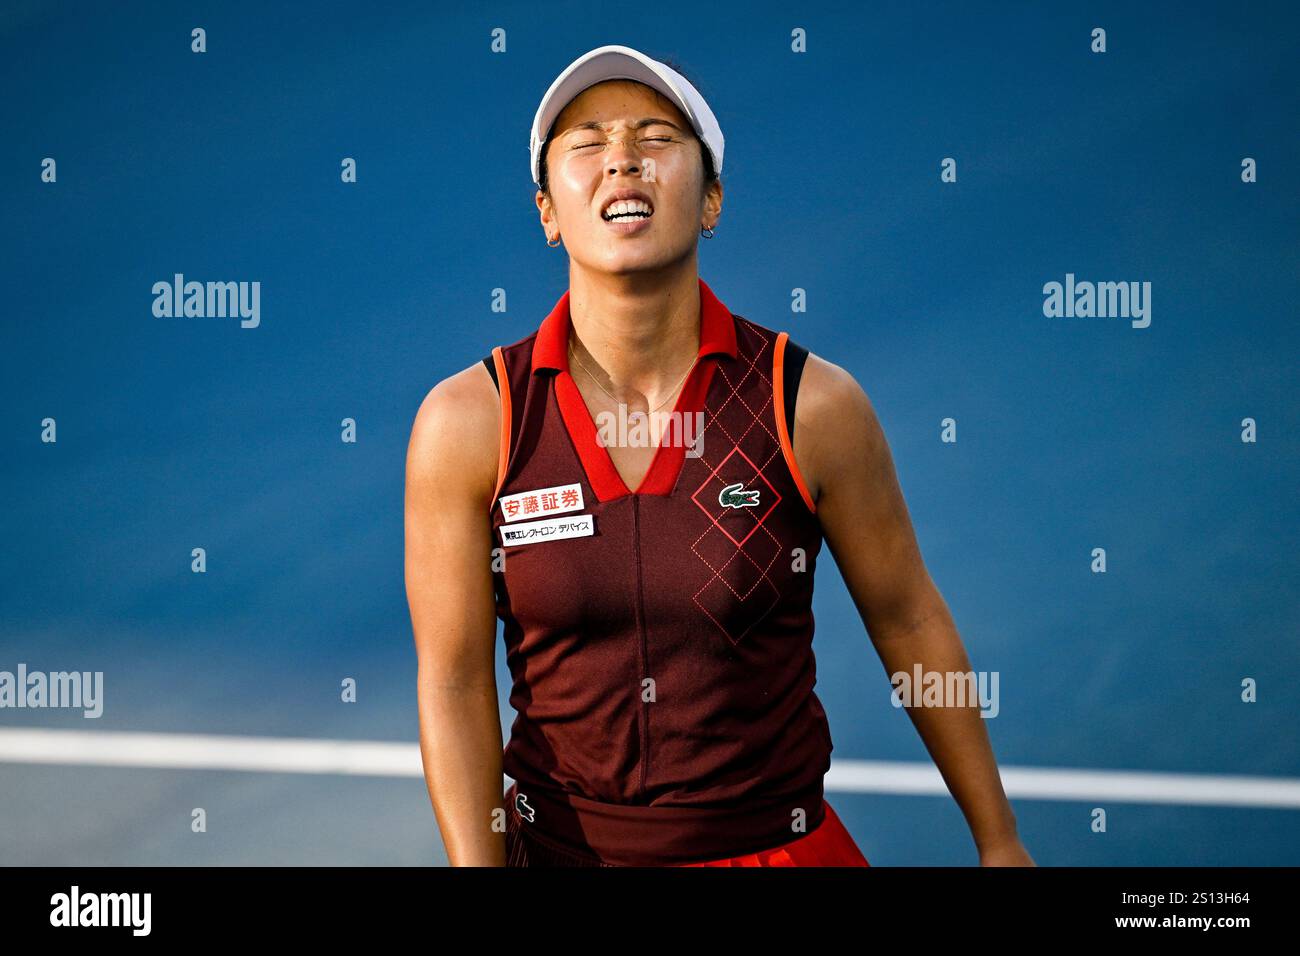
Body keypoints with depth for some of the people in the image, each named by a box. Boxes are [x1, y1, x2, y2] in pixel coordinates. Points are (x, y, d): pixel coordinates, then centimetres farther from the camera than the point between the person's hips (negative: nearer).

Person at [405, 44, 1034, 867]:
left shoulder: (815, 405, -11)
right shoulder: (467, 423, -11)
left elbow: (909, 623, -2)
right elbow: (455, 684, -9)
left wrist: (999, 844, 3)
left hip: (779, 843, 0)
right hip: (555, 847, 0)